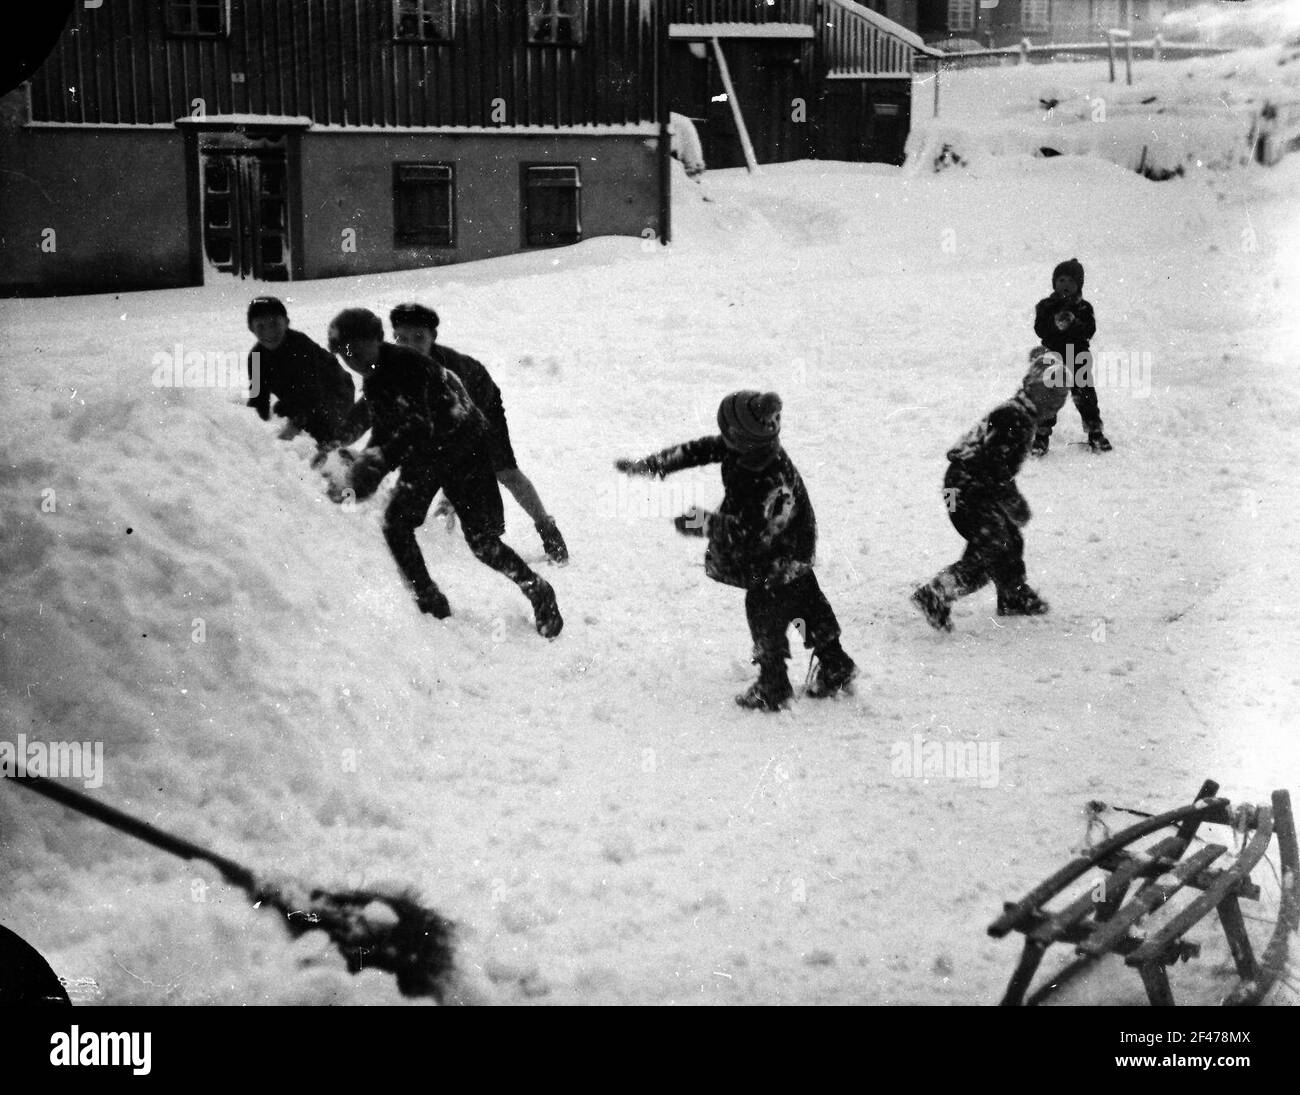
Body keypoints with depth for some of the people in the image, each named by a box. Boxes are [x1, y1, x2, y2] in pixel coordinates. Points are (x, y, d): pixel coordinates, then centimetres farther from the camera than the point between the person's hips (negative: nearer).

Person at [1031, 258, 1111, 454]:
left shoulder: (1084, 307, 5)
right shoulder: (1046, 306, 4)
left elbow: (1090, 330, -7)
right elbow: (1039, 330, -8)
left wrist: (1074, 324, -23)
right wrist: (1055, 324, -25)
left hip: (1079, 358, 1)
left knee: (1086, 395, 3)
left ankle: (1095, 433, 14)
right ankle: (1041, 436, 3)